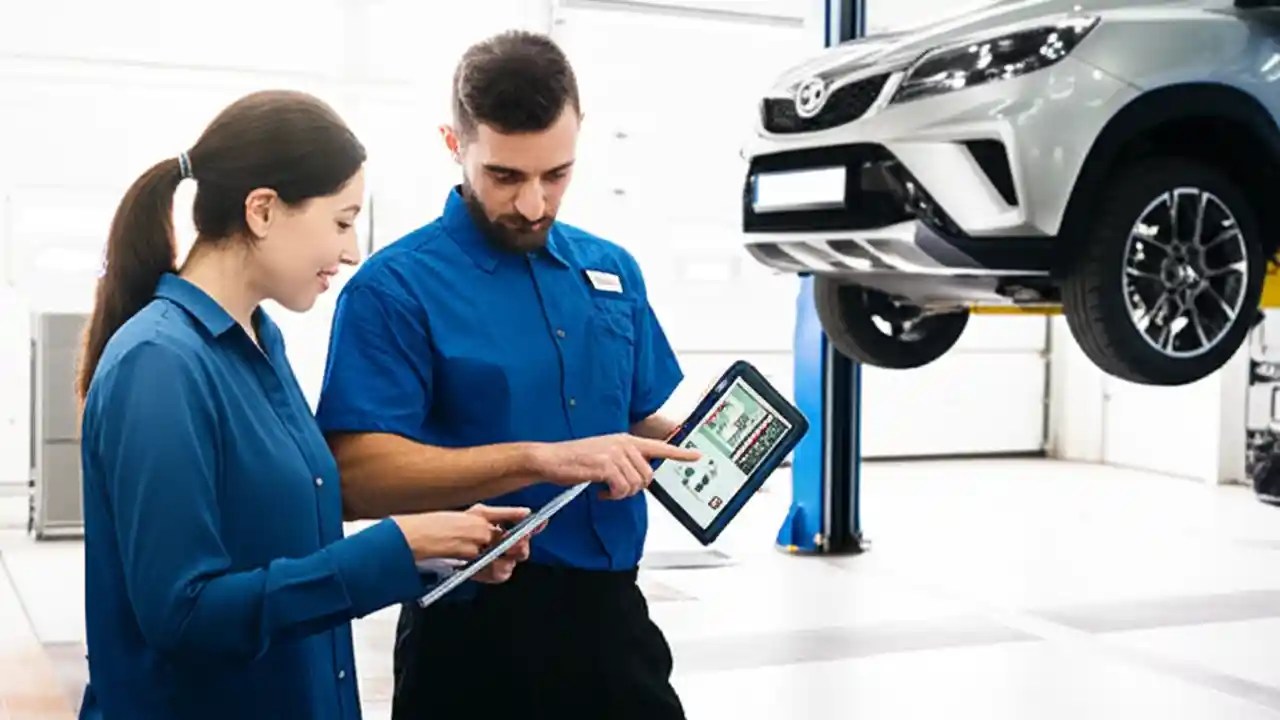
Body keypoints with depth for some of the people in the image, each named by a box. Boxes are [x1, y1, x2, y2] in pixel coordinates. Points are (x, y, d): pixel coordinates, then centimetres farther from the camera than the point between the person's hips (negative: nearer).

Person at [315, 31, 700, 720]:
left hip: (612, 609, 5)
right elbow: (359, 474, -19)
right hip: (477, 628, -5)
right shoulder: (395, 287, -11)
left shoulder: (614, 270, 8)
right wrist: (542, 460, -25)